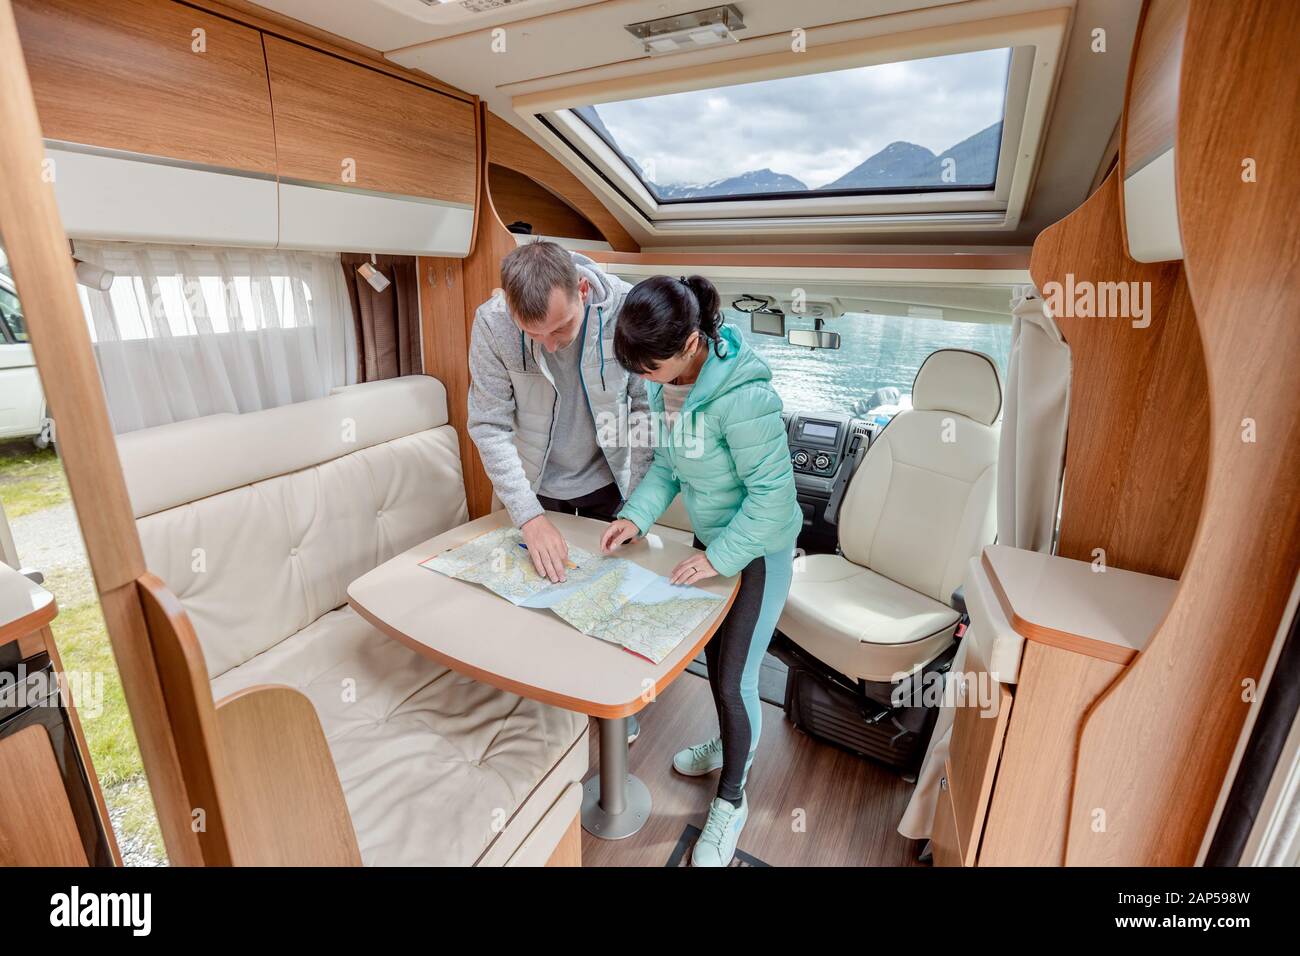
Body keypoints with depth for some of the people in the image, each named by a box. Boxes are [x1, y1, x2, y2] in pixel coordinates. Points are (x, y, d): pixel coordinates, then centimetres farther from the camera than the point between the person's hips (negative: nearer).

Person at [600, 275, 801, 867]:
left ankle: (731, 800, 31)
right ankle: (733, 742, 52)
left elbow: (773, 493, -26)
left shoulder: (741, 396, -32)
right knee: (712, 653, 23)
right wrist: (636, 516, -9)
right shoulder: (666, 383, -8)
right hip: (712, 537, 8)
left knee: (733, 680, 4)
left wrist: (718, 557, -22)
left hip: (758, 550, -7)